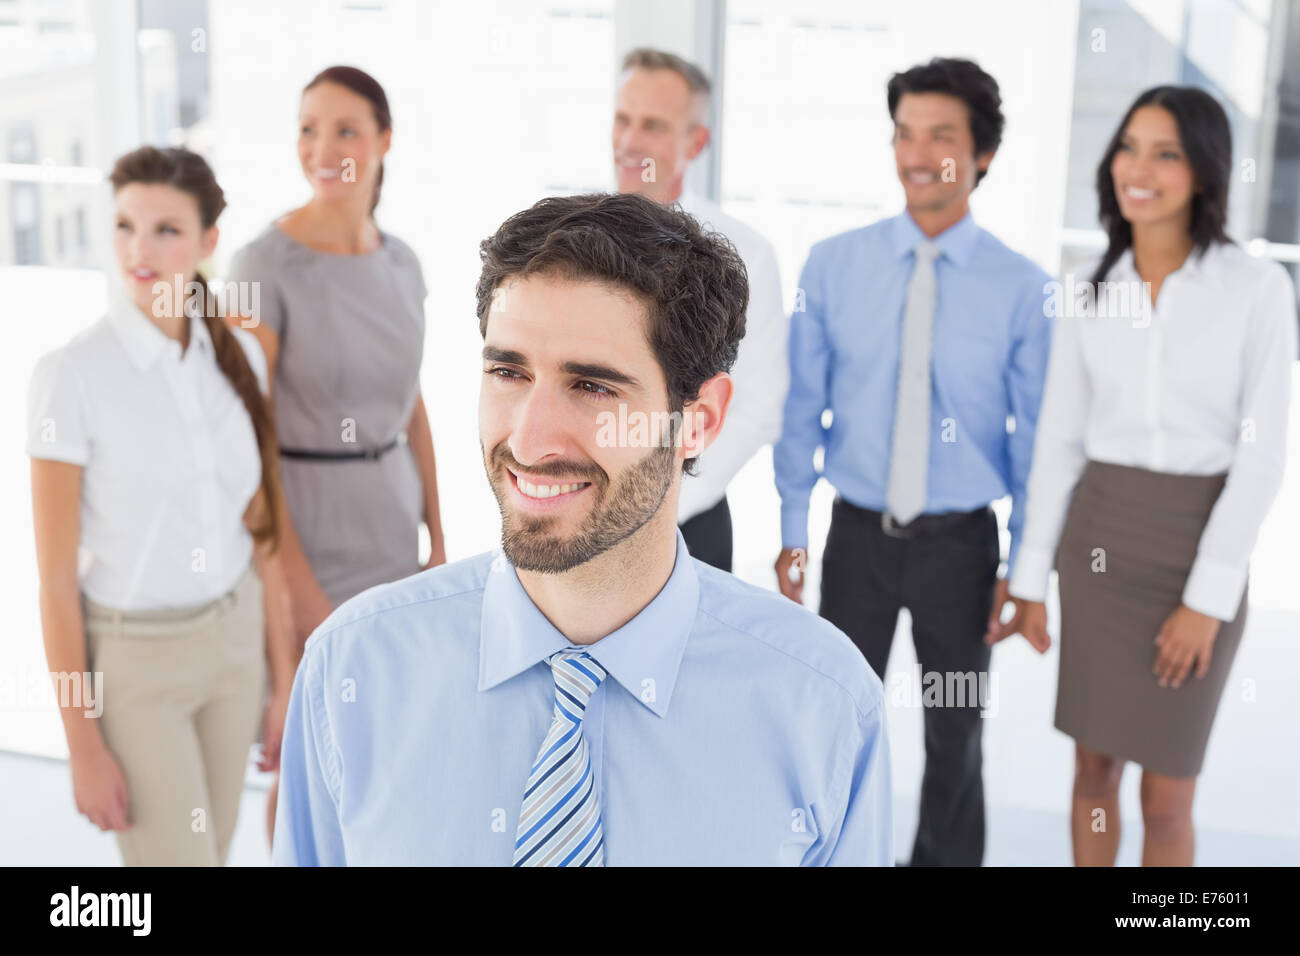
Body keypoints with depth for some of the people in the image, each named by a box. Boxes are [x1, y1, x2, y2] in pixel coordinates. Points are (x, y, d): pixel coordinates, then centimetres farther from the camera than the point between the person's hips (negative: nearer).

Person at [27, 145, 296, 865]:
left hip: (229, 641, 5)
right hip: (129, 660, -5)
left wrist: (283, 681, 5)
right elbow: (54, 576, -15)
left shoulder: (237, 356, -4)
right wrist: (83, 748, -12)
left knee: (199, 858, 19)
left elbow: (258, 530, 2)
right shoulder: (70, 375, -20)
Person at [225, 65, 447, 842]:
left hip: (387, 524, 6)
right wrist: (299, 584, -18)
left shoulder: (401, 260, 4)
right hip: (301, 529, -6)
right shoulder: (264, 265, -17)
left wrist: (438, 539, 10)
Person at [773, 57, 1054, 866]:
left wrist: (1023, 566, -2)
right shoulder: (833, 265, -4)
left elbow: (1036, 437, -3)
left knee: (955, 739, 16)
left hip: (961, 544, -1)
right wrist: (794, 532, 2)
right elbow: (802, 407, 1)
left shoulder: (1023, 288, -8)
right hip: (858, 534, 1)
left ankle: (946, 857, 39)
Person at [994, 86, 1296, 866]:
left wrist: (1210, 596, -14)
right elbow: (1059, 440, 5)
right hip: (1096, 535, 3)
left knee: (1167, 798, 3)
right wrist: (1032, 576, 4)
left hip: (1197, 542, -3)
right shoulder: (1090, 285, 3)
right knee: (1094, 767, 13)